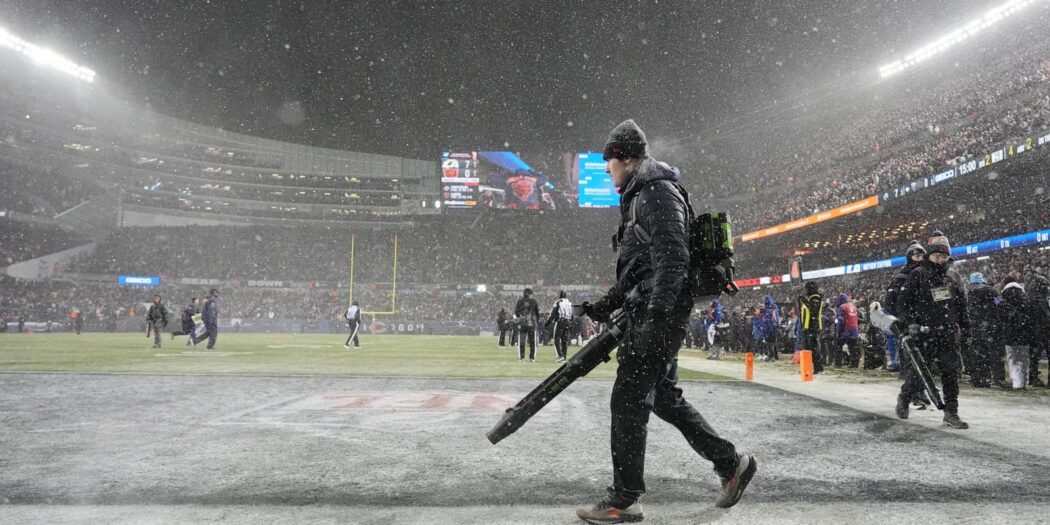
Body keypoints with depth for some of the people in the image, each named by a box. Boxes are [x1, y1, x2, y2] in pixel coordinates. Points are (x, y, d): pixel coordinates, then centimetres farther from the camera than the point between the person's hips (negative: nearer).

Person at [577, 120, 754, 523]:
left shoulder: (658, 194, -10)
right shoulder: (639, 198, 23)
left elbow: (672, 258, -21)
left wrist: (655, 316, -27)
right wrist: (609, 303, 20)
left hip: (660, 313, -11)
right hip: (648, 312, 11)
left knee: (628, 402, -6)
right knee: (664, 398, 15)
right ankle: (731, 463, 24)